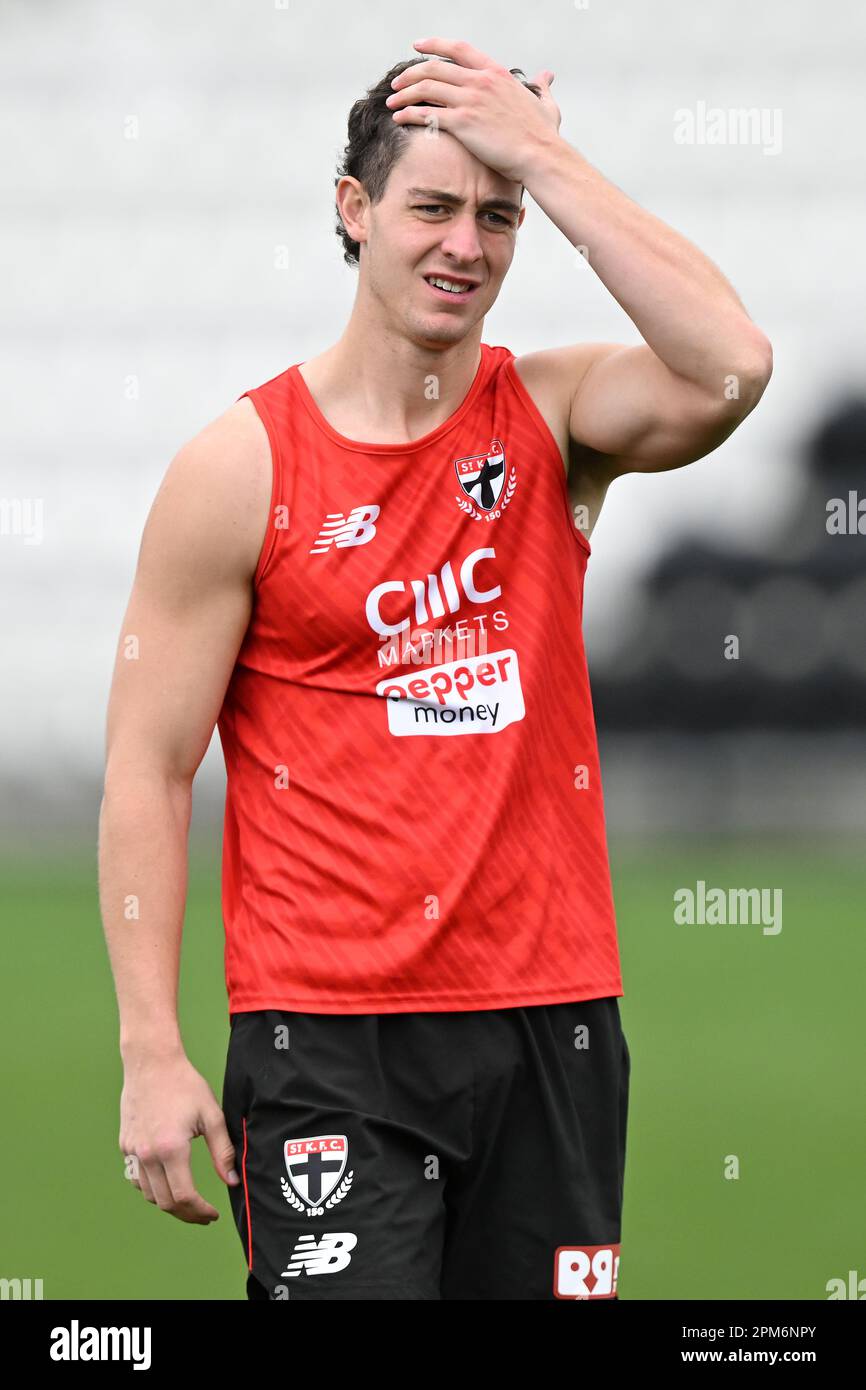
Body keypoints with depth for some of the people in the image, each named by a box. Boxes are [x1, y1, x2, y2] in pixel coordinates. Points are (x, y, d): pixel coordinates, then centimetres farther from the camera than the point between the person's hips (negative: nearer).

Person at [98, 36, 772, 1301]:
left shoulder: (554, 418, 5)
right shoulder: (241, 471, -2)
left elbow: (728, 368, -17)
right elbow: (148, 773, -2)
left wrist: (546, 159, -12)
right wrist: (153, 1053, -9)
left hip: (551, 1019, 3)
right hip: (329, 1041, -3)